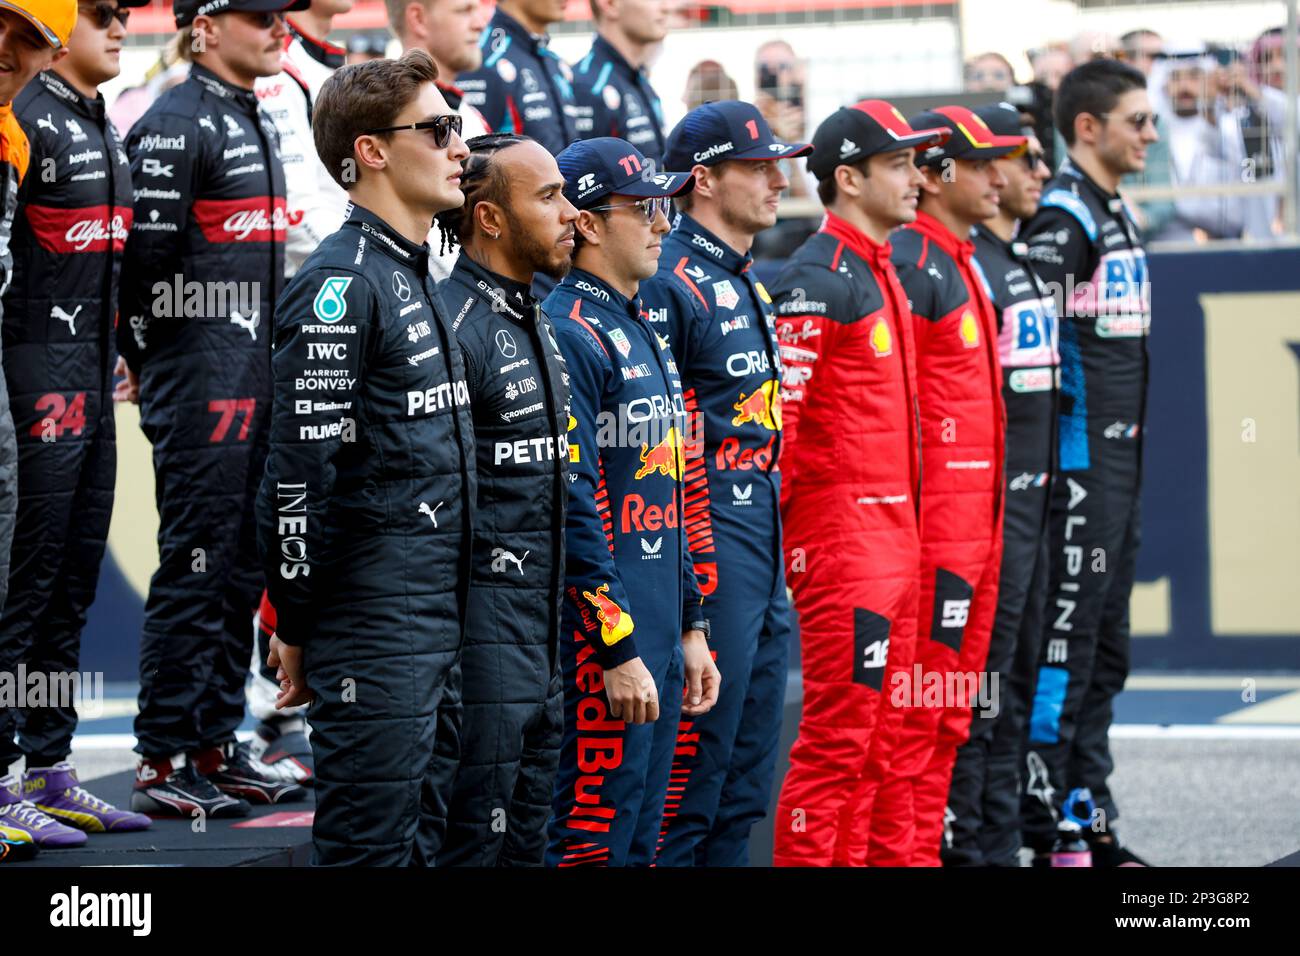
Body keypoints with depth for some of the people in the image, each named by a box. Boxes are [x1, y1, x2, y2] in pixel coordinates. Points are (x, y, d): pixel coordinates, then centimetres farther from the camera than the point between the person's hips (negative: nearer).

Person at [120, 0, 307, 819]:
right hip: (201, 389, -9)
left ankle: (216, 747, 20)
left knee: (242, 568, 12)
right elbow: (148, 259, -16)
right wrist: (154, 370, -10)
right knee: (193, 569, -5)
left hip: (257, 382, 9)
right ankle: (163, 763, 0)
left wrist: (271, 366, 18)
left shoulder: (257, 123, 17)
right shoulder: (176, 125, -13)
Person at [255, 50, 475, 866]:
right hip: (372, 624, -9)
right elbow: (301, 469, -18)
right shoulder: (341, 285, -15)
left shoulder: (418, 278, 16)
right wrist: (297, 626, -15)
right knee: (372, 844, -6)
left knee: (422, 837, 12)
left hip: (437, 617, 9)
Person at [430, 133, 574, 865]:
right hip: (483, 631, -10)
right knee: (473, 842, -5)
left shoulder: (537, 324, 16)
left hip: (541, 633, 10)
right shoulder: (457, 323, -16)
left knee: (526, 842, 12)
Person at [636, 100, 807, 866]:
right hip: (707, 538, -10)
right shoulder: (671, 281, -13)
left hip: (762, 532, 10)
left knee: (750, 772, 12)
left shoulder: (747, 281, 17)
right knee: (694, 762, -7)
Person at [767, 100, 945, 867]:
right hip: (843, 536, -9)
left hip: (897, 536, 9)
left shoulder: (883, 272, 17)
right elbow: (777, 415, -18)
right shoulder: (818, 279, -13)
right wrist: (775, 525, -18)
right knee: (838, 734, -8)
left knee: (878, 735, 11)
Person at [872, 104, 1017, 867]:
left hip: (976, 514, 10)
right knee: (913, 709, -6)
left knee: (949, 716, 12)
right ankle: (895, 851, -3)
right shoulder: (909, 263, -13)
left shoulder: (961, 262, 18)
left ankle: (925, 847, 18)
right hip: (932, 514, -10)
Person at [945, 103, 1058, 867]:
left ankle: (999, 839, 19)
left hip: (1033, 495, 10)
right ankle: (965, 841, -2)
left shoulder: (1022, 259, 17)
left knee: (1019, 674, 13)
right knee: (978, 675, -6)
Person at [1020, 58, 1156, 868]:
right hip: (1080, 461, -10)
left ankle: (1091, 822, 20)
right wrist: (1073, 437, -20)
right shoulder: (1062, 216, -14)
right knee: (1066, 642, -7)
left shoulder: (1117, 212, 17)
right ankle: (1045, 829, -4)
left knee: (1106, 651, 13)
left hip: (1121, 461, 10)